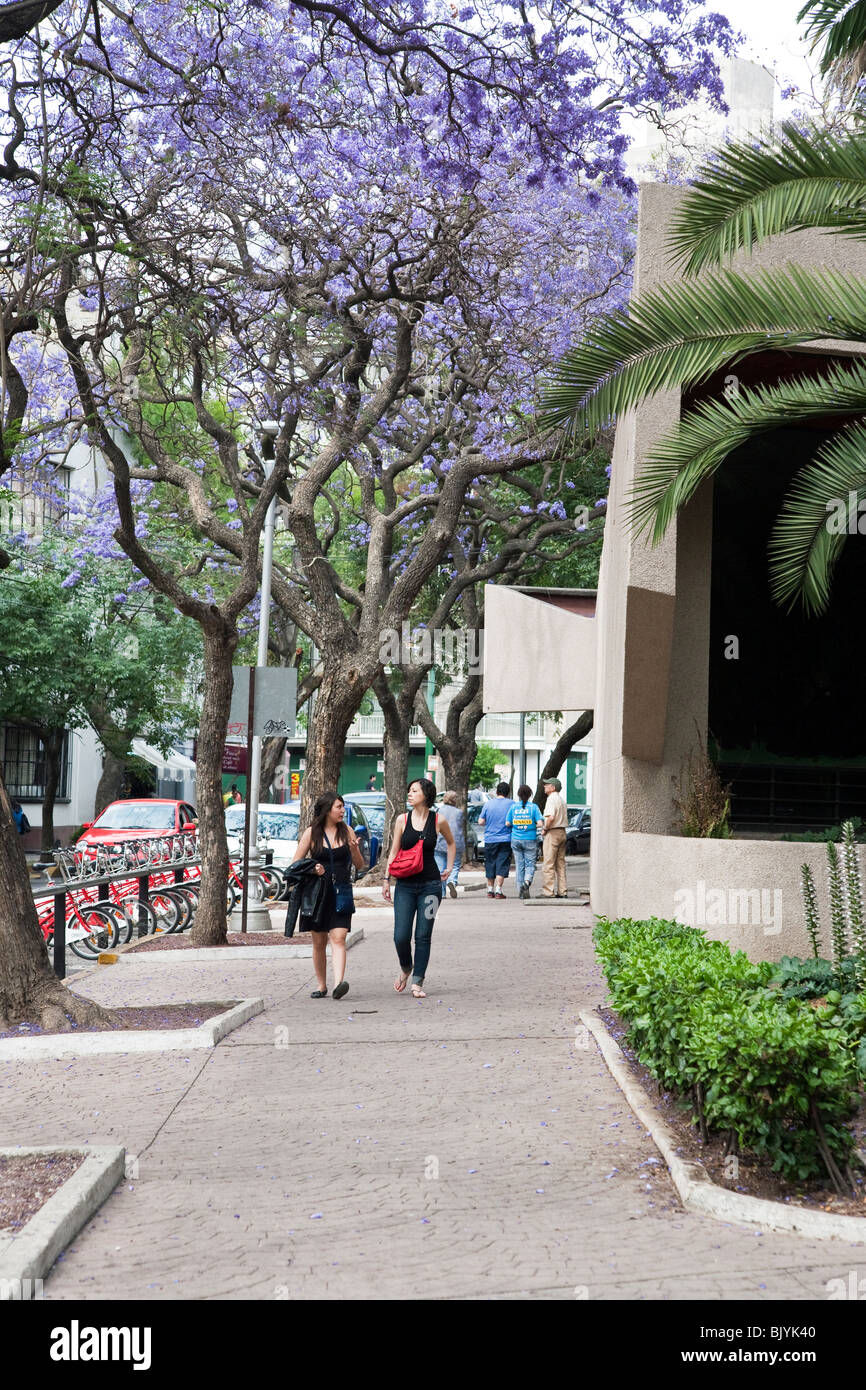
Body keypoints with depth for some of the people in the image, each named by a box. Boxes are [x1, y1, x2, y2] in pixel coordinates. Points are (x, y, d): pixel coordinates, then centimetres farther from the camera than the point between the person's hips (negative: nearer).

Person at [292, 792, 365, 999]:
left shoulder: (347, 831, 7)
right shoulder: (312, 833, 2)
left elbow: (360, 865, 11)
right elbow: (295, 863, 4)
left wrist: (354, 849, -10)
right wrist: (312, 870, -15)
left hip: (341, 893, 0)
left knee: (338, 938, -14)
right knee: (319, 942, 6)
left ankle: (338, 984, -25)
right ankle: (321, 986, 17)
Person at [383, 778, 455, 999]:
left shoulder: (438, 821, 0)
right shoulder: (402, 820, 2)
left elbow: (451, 843, 20)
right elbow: (394, 852, 7)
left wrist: (449, 867, 15)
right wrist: (387, 879, 3)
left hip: (430, 884, -1)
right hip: (405, 885, 1)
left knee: (423, 936, -1)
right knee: (401, 936, -5)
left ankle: (417, 982, 7)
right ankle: (405, 968, 24)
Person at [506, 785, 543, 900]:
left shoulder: (513, 806, 0)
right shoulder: (533, 807, -6)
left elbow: (507, 823, 0)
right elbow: (540, 823, -13)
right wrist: (534, 826, 8)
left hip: (516, 840, 2)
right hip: (530, 840, -2)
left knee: (519, 865, 9)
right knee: (530, 864, 4)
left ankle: (520, 890, 9)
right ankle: (527, 881, -23)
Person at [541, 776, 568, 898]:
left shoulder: (551, 799, -12)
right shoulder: (561, 800, 17)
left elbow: (550, 817, -25)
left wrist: (545, 829, -11)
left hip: (552, 833, -9)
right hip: (562, 832, 9)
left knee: (548, 864, -7)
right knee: (560, 864, 11)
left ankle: (547, 892, -9)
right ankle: (562, 891, 11)